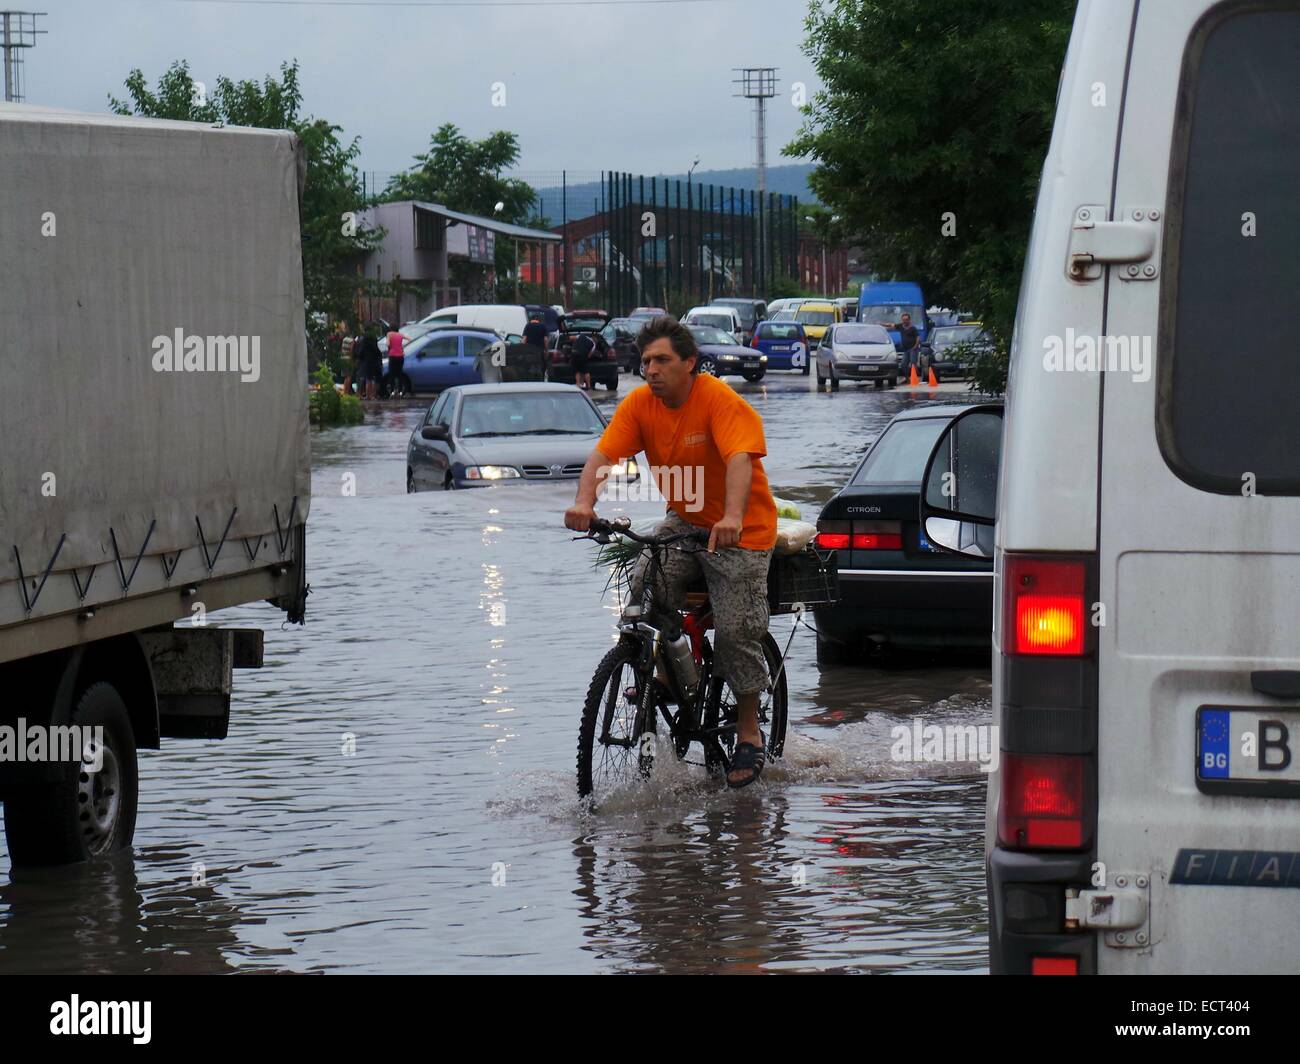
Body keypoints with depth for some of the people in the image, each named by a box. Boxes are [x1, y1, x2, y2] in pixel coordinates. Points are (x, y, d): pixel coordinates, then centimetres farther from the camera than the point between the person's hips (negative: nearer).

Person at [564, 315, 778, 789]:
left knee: (737, 628, -9)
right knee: (646, 583, -23)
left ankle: (749, 736, 7)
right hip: (684, 520, 5)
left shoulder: (720, 400, -21)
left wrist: (731, 519, -52)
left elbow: (739, 459, -35)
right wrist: (584, 503, -37)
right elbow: (604, 453, -16)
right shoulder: (640, 404, -6)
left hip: (740, 529, -5)